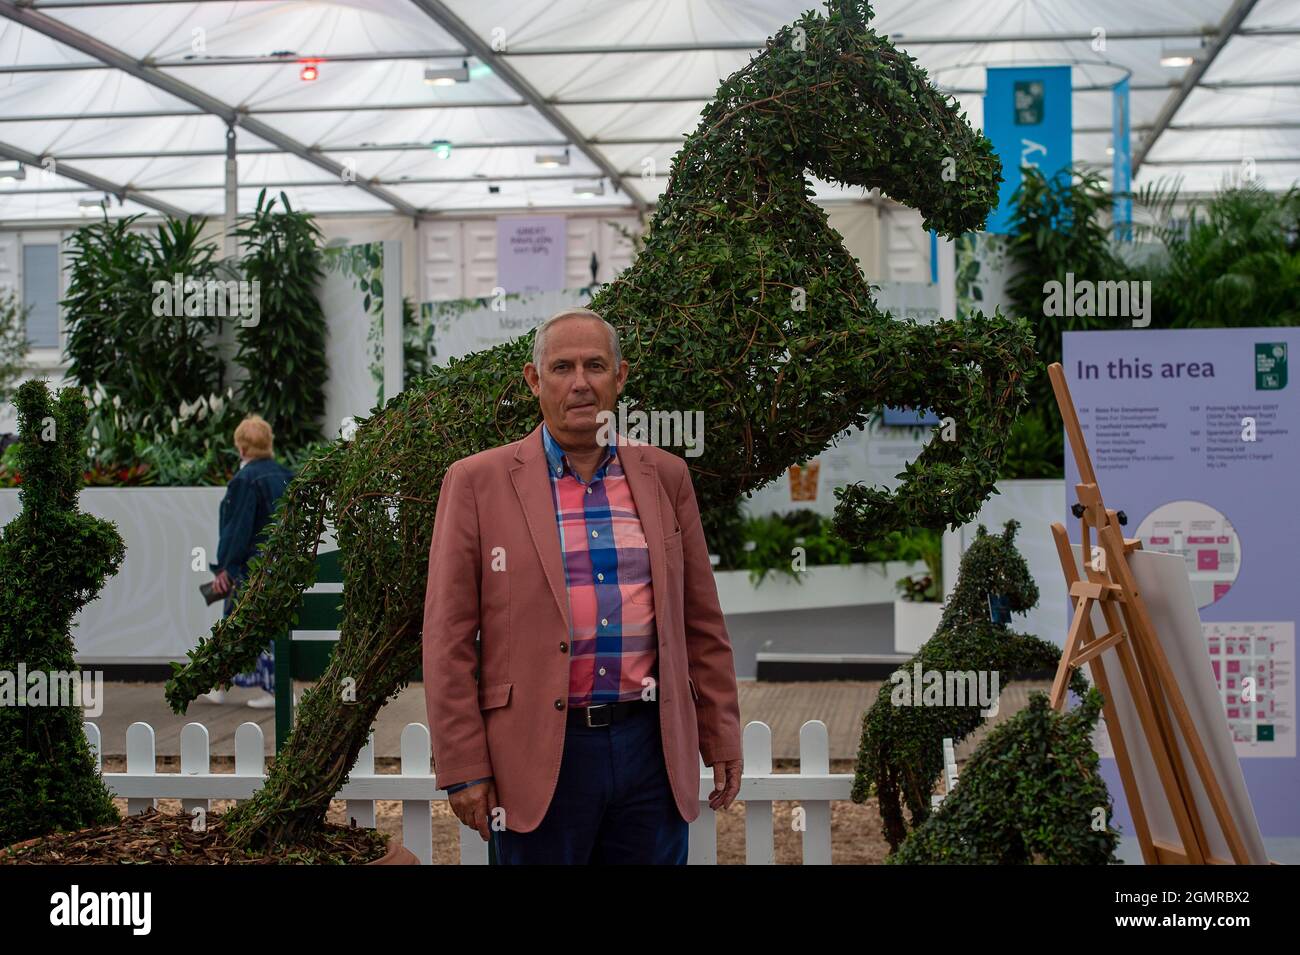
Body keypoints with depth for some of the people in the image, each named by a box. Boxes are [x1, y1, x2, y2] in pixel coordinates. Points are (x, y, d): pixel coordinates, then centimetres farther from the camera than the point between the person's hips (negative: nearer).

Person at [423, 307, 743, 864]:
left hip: (653, 750, 3)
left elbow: (701, 625, 13)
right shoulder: (477, 482, 0)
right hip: (540, 757, -2)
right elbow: (447, 641, -2)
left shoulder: (665, 477, 9)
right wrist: (463, 769, -6)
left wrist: (721, 740, 10)